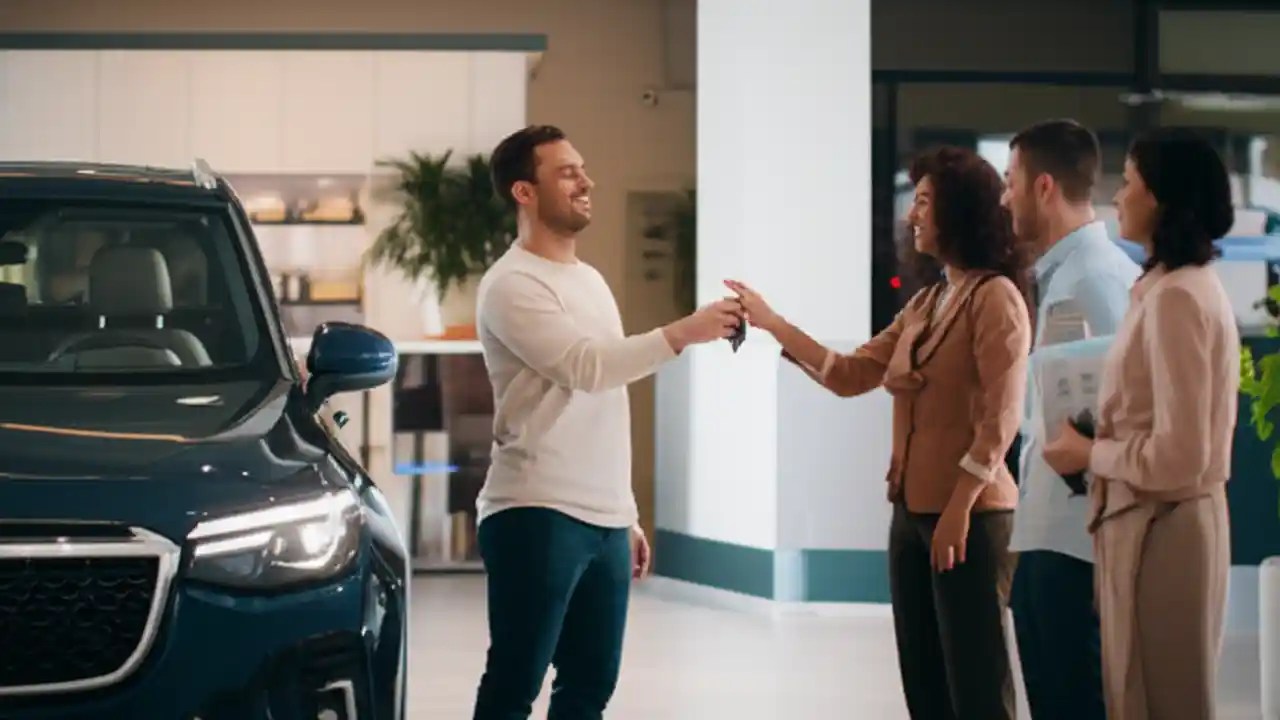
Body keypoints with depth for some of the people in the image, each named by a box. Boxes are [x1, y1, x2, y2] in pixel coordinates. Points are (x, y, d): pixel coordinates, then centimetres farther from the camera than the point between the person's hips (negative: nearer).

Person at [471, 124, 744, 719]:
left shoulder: (589, 279, 20)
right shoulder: (511, 285, -9)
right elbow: (584, 367, -23)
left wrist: (625, 515, 20)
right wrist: (684, 333, -27)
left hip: (604, 520, 9)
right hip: (537, 516, -9)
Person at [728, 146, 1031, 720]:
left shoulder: (995, 297, -10)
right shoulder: (925, 304, 15)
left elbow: (1000, 418, -17)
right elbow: (850, 375, 13)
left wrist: (960, 507, -20)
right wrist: (772, 324, 6)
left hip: (970, 514, -8)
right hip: (911, 511, 8)